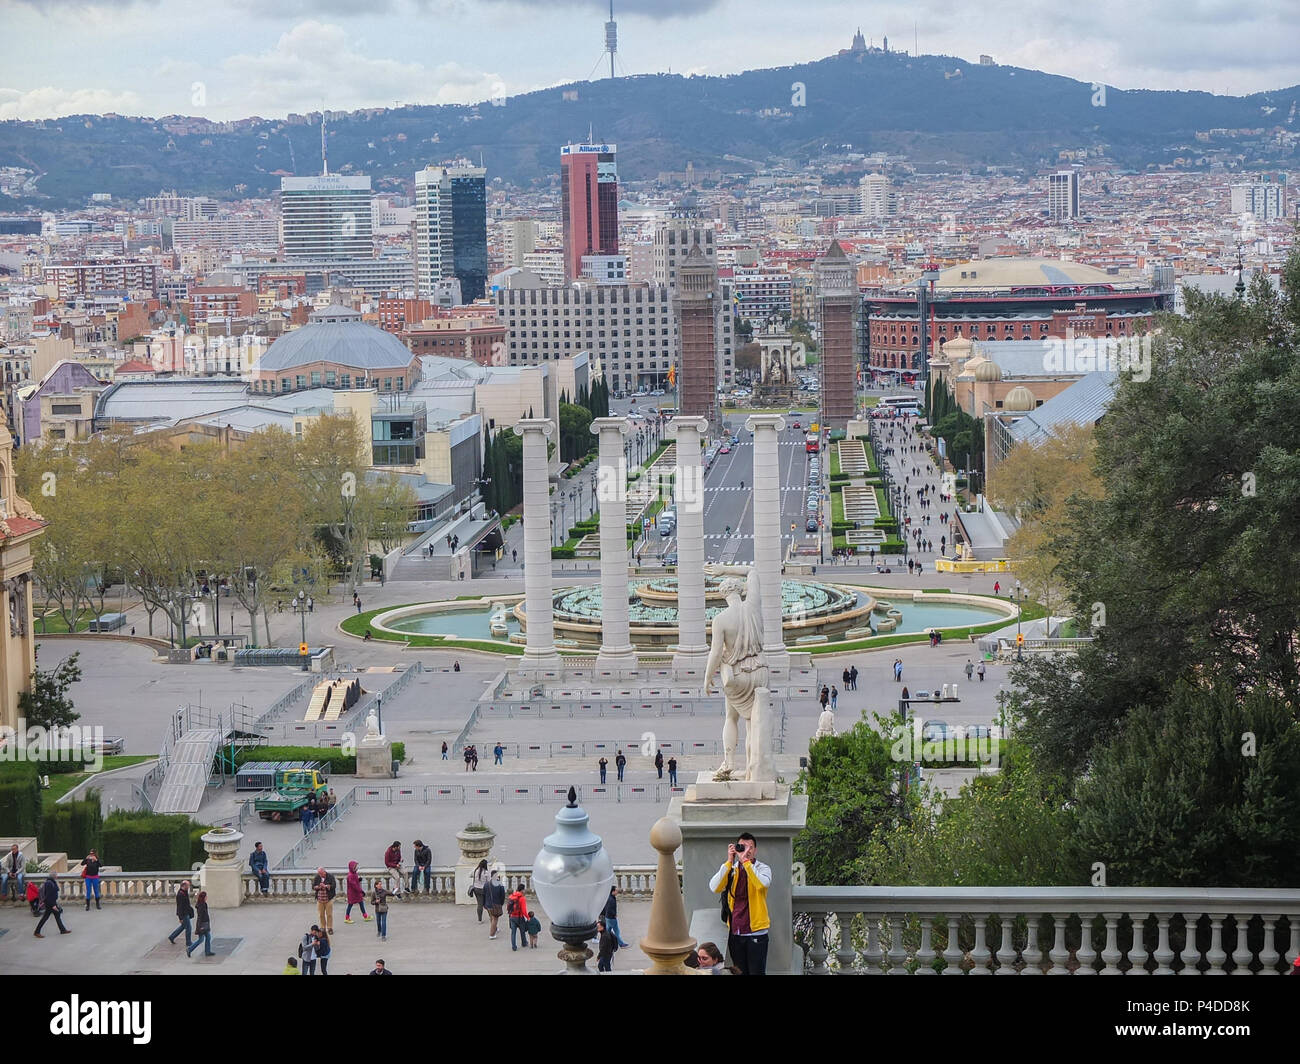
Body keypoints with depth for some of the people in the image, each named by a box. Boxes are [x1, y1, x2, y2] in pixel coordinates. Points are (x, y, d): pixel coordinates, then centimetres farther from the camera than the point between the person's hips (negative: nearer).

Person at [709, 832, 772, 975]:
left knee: (757, 972, -3)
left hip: (756, 932, -4)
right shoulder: (731, 870, 6)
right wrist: (729, 861, -14)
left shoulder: (762, 868, -3)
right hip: (735, 932, 4)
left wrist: (746, 861, -26)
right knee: (740, 972, 11)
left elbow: (763, 883, -26)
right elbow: (714, 887, -10)